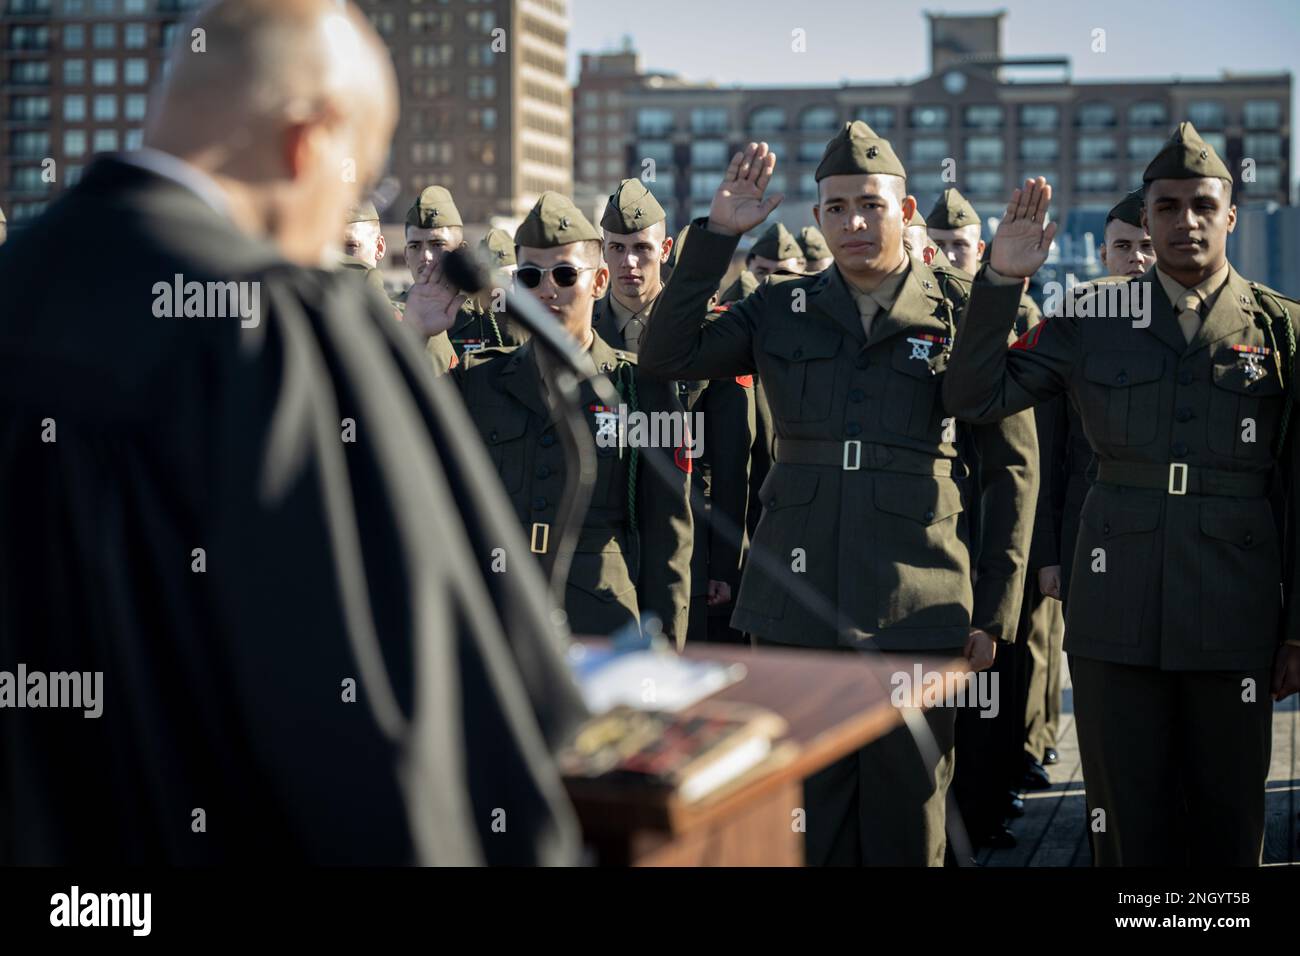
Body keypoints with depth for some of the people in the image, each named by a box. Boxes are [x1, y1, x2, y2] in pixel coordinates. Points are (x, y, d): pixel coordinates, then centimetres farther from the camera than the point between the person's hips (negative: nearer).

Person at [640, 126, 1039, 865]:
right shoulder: (781, 311, 9)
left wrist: (997, 611, 1)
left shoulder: (963, 315, 1)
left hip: (917, 611, -2)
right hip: (795, 608, 2)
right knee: (806, 816, 7)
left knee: (906, 819, 5)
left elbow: (1013, 465, 4)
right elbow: (665, 355, 2)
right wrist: (717, 235, -5)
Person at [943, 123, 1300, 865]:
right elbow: (975, 398, 2)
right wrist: (1003, 280, -9)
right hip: (1118, 611, 1)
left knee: (1228, 828, 8)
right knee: (1125, 824, 6)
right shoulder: (1095, 322, 5)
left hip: (1234, 612, 0)